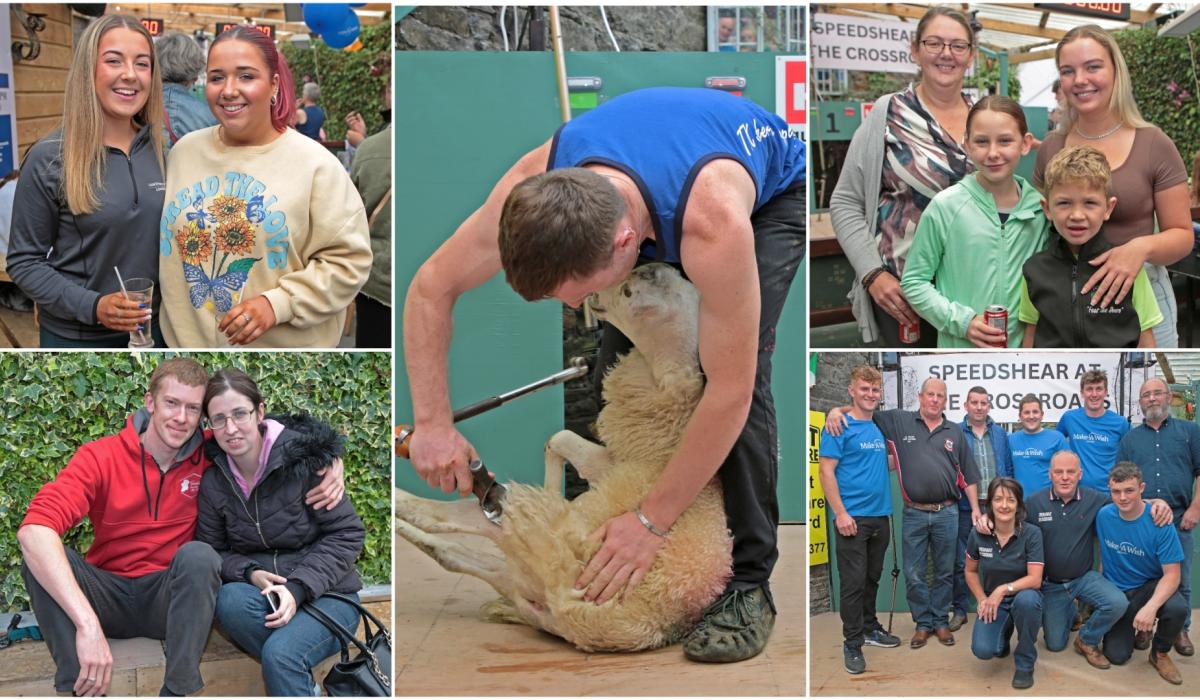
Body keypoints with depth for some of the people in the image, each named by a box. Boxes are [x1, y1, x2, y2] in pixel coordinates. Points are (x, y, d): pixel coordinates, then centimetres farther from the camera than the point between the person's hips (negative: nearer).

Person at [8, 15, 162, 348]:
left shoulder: (161, 149, -1)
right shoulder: (49, 158, -12)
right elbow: (24, 261, -9)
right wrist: (91, 306, -21)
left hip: (154, 327, 4)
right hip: (75, 335, -3)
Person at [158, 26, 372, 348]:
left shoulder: (315, 163, -10)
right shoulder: (184, 151, 4)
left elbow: (348, 260, -12)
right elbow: (166, 240, 13)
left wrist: (278, 303, -21)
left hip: (284, 344, -3)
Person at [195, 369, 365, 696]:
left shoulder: (303, 458, -12)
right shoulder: (213, 482, 2)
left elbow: (347, 534, -10)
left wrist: (298, 588, -21)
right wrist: (249, 573, -14)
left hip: (326, 595, -4)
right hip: (260, 593, 5)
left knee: (280, 653, -33)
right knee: (230, 600, -30)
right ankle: (303, 683, -15)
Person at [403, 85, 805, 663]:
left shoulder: (714, 226, -47)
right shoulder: (535, 193, -34)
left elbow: (730, 393, -38)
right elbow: (430, 288, -19)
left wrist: (652, 519, -31)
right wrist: (432, 422, -27)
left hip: (771, 188, -4)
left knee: (742, 371, -22)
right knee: (619, 360, -9)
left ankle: (747, 583, -10)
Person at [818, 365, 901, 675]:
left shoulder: (881, 427, 11)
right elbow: (826, 472, -13)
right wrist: (840, 513, -19)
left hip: (881, 516, 7)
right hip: (853, 518, -7)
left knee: (872, 578, 17)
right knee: (853, 582, -3)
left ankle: (870, 628, 30)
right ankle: (852, 644, 3)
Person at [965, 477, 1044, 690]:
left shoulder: (1031, 533, -16)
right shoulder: (978, 534, -9)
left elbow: (1035, 579, -20)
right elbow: (970, 571, 7)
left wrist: (1003, 589, -30)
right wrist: (982, 599, -7)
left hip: (1023, 595, -2)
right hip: (991, 601, 2)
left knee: (1026, 599, -40)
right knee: (983, 650, -25)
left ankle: (1025, 664, -15)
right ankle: (1004, 631, 17)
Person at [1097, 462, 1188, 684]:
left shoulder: (1159, 522, -19)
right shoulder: (1104, 516, -11)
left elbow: (1171, 574, -20)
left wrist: (1151, 607, -35)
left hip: (1149, 586, -2)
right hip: (1115, 591, 2)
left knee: (1177, 608, -35)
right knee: (1117, 656, -11)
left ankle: (1160, 653, -4)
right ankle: (1129, 626, 26)